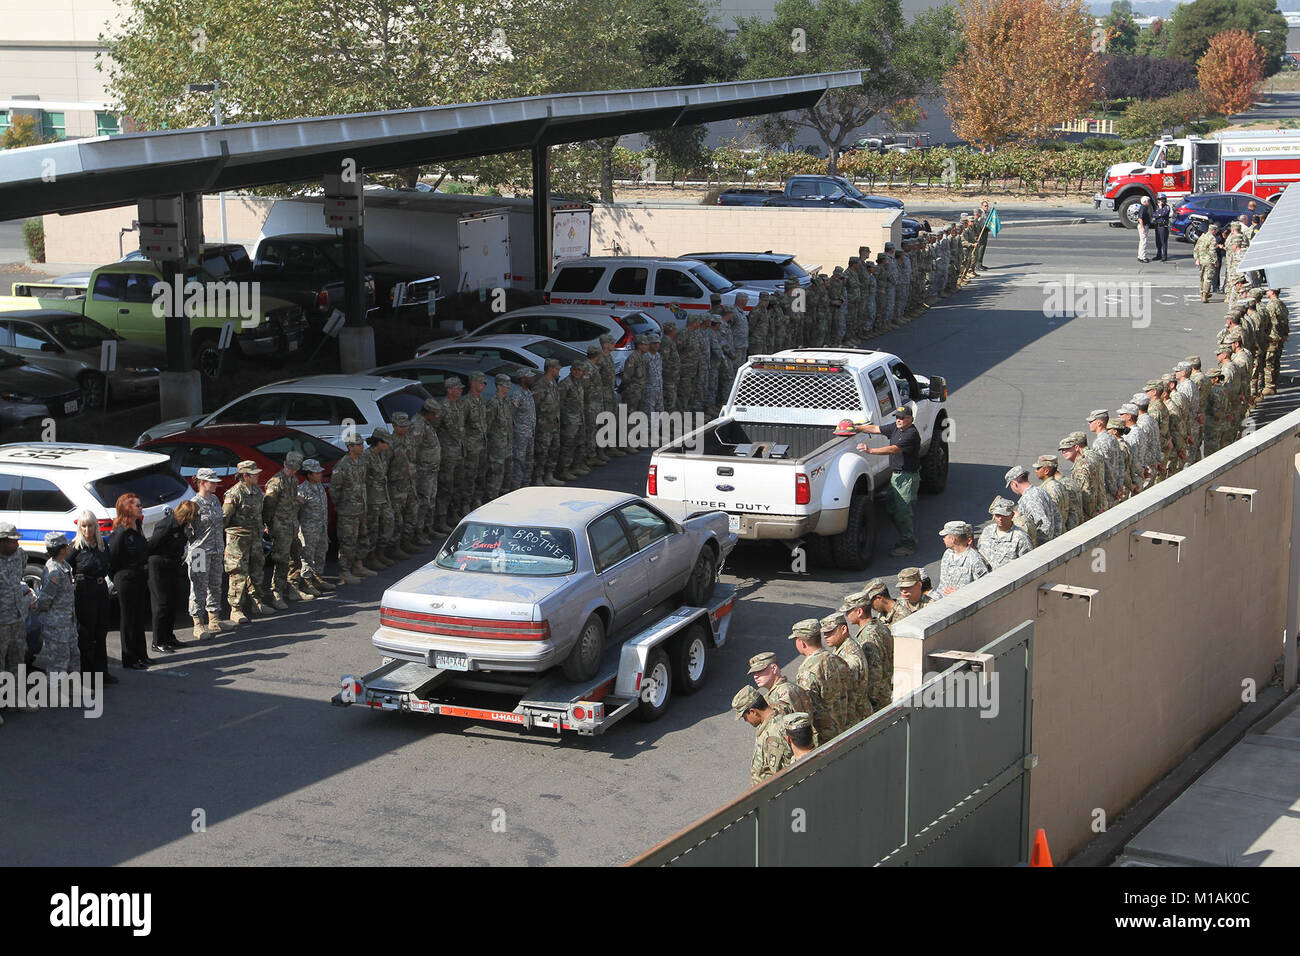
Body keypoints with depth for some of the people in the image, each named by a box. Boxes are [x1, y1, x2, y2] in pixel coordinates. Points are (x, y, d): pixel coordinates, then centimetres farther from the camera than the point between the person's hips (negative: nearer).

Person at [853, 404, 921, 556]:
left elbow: (894, 449, -27)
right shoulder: (895, 428, 10)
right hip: (896, 475, 10)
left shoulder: (912, 434, -19)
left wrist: (871, 450, -32)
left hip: (908, 477, -10)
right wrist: (856, 428, 5)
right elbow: (875, 429, 16)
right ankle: (908, 538, 26)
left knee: (901, 511, -8)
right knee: (890, 508, 14)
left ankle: (908, 545, 3)